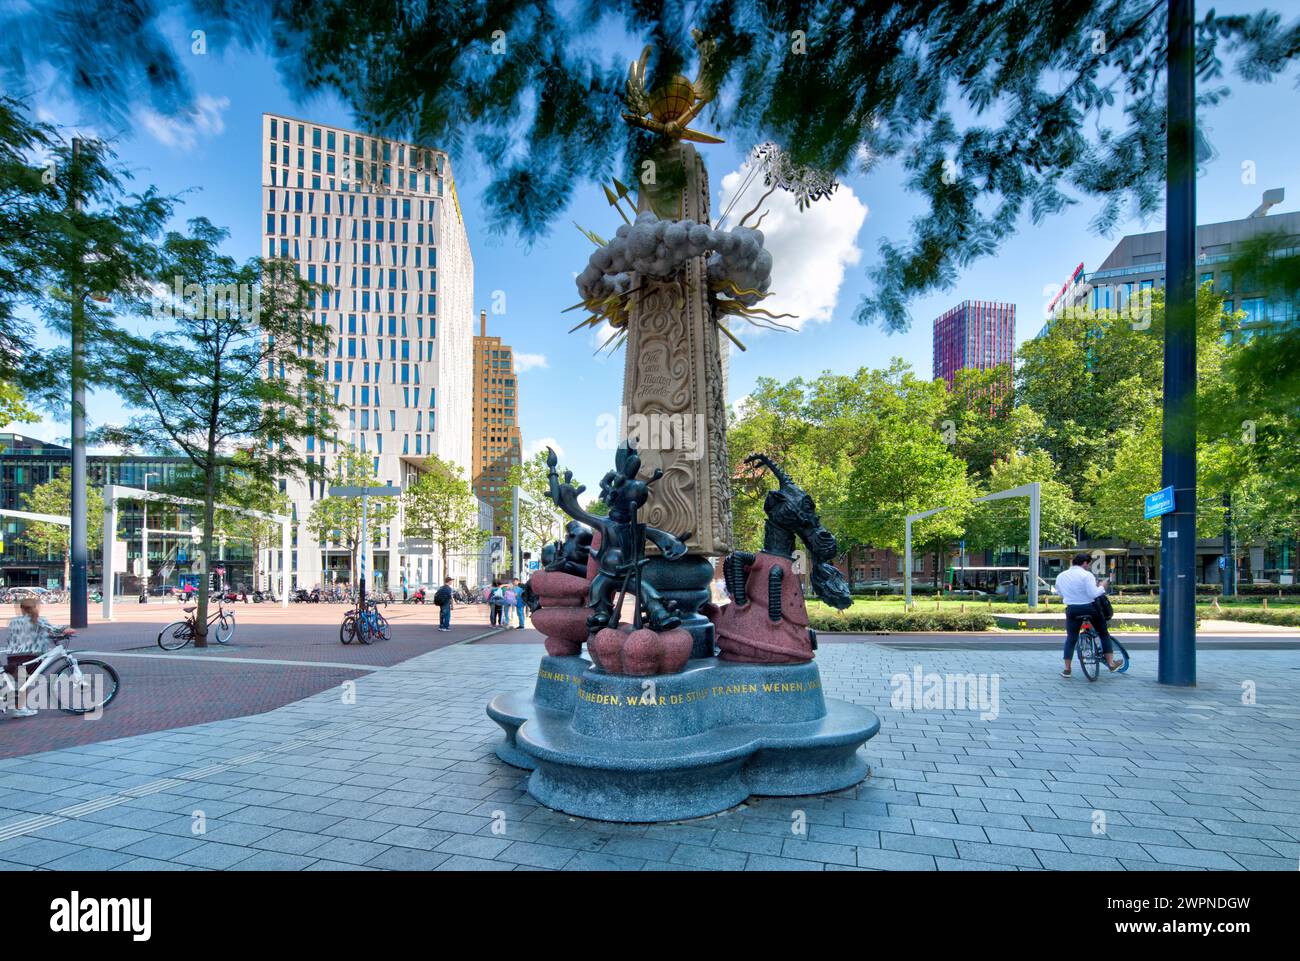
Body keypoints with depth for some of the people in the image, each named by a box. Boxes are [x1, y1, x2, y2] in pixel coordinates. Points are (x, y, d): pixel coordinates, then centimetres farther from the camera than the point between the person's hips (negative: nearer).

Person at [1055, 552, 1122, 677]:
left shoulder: (1060, 576, 2)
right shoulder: (1087, 575, -14)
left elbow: (1059, 593, 12)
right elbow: (1094, 594, -19)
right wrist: (1102, 586, -3)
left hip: (1072, 610, 3)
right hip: (1090, 608, -3)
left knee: (1071, 638, 10)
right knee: (1104, 633, 18)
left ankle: (1067, 669, 8)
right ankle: (1111, 663, 20)